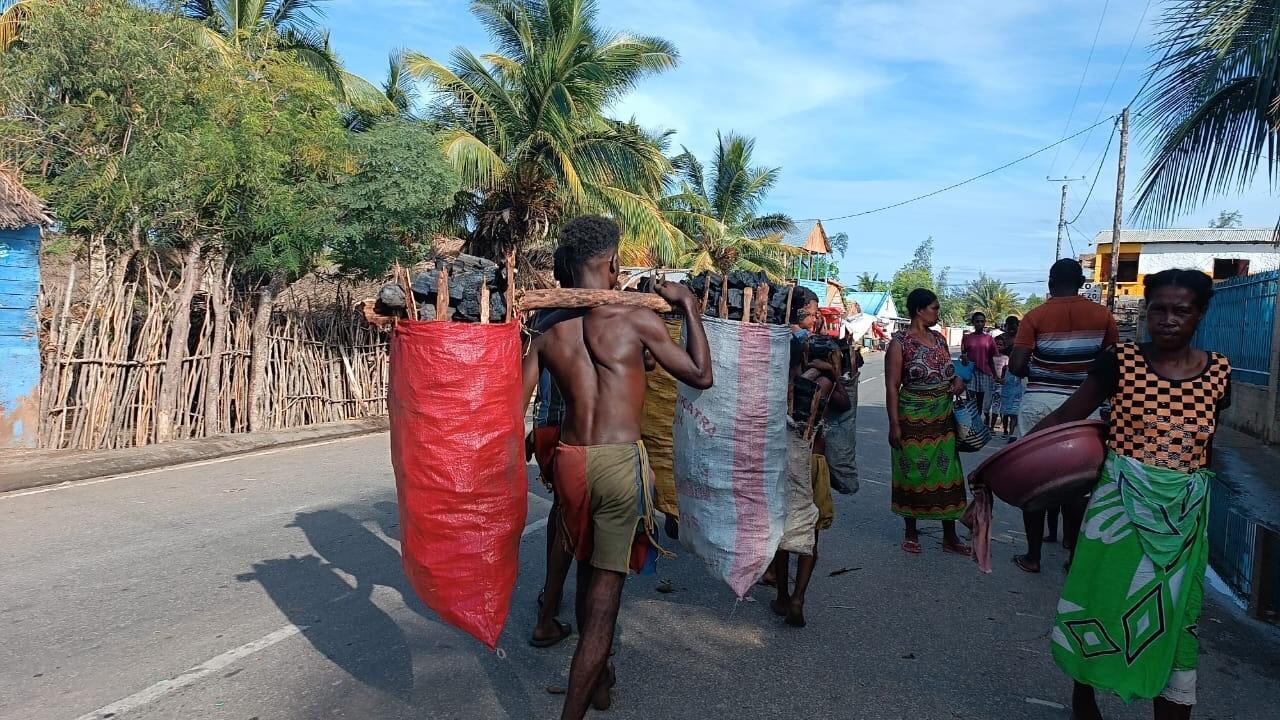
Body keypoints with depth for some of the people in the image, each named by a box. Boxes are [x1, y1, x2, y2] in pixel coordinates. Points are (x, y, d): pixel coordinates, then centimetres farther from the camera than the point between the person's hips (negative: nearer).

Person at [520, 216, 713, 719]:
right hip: (620, 461, -5)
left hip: (569, 460, 5)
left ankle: (600, 679, 43)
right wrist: (688, 306, 9)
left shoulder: (546, 329, 3)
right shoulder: (636, 319, -9)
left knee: (588, 571, 24)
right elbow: (701, 375, 1)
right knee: (605, 590, 3)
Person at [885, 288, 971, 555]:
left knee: (947, 473, 7)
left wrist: (957, 380, -1)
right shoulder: (900, 342, -10)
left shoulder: (939, 338, 9)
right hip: (914, 419, -6)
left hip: (943, 419, 6)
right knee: (913, 474, 5)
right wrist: (894, 424, -16)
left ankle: (950, 536, 18)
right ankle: (911, 532, 22)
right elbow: (892, 386, -12)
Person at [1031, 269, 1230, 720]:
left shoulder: (1218, 373, 0)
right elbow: (1064, 417, -8)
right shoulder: (1120, 362, -8)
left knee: (1173, 615, 9)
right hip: (1120, 505, -1)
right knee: (1099, 598, 10)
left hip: (1183, 515, 2)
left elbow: (1204, 444, 12)